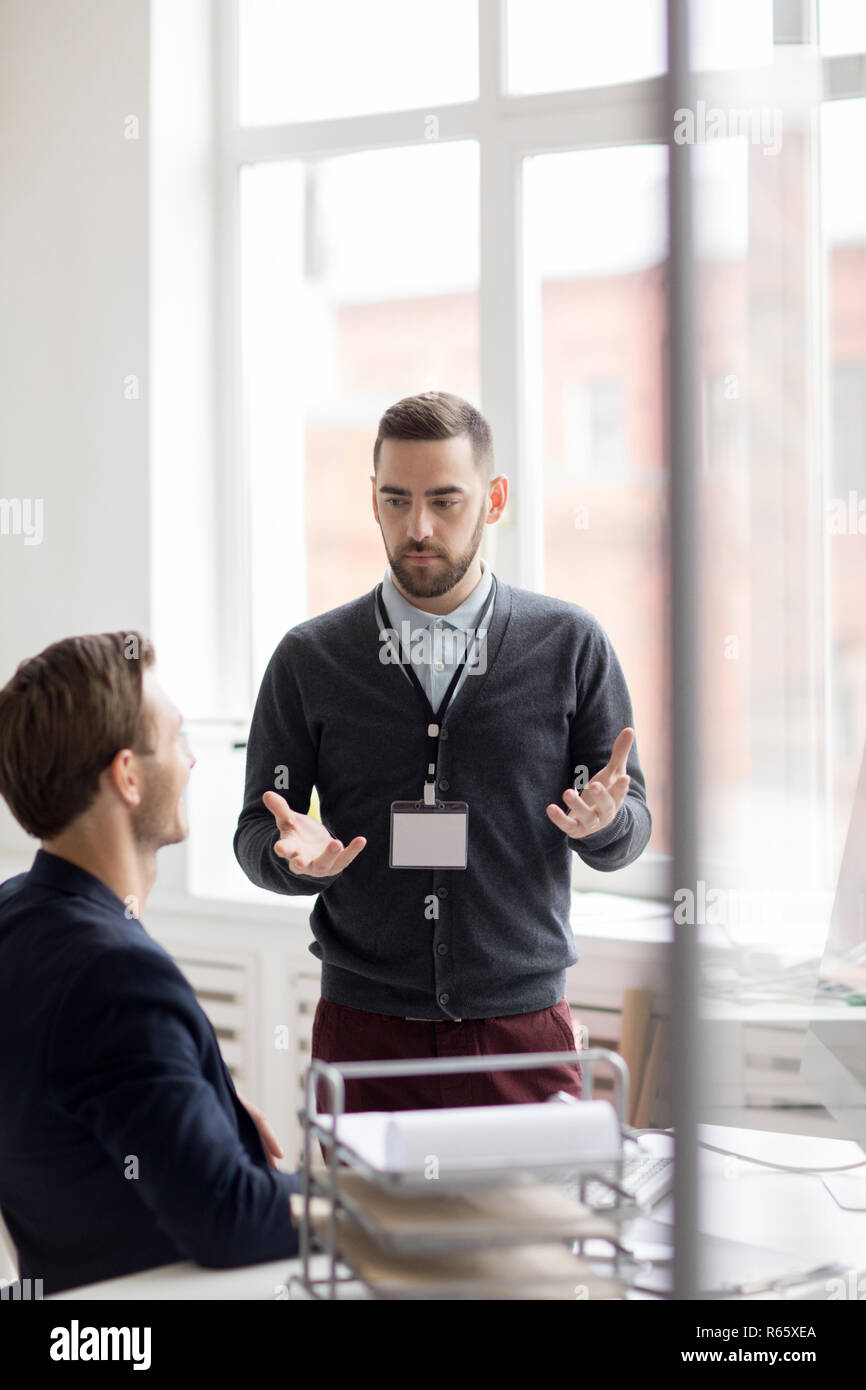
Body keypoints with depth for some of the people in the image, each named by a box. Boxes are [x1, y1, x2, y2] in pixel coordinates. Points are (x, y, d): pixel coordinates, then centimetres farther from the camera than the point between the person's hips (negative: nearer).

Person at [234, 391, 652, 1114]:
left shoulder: (571, 644, 3)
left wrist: (604, 818, -17)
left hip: (524, 1027, 0)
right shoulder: (308, 659, 4)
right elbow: (256, 836, 7)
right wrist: (297, 852, -15)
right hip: (365, 1030, 0)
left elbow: (631, 829, 5)